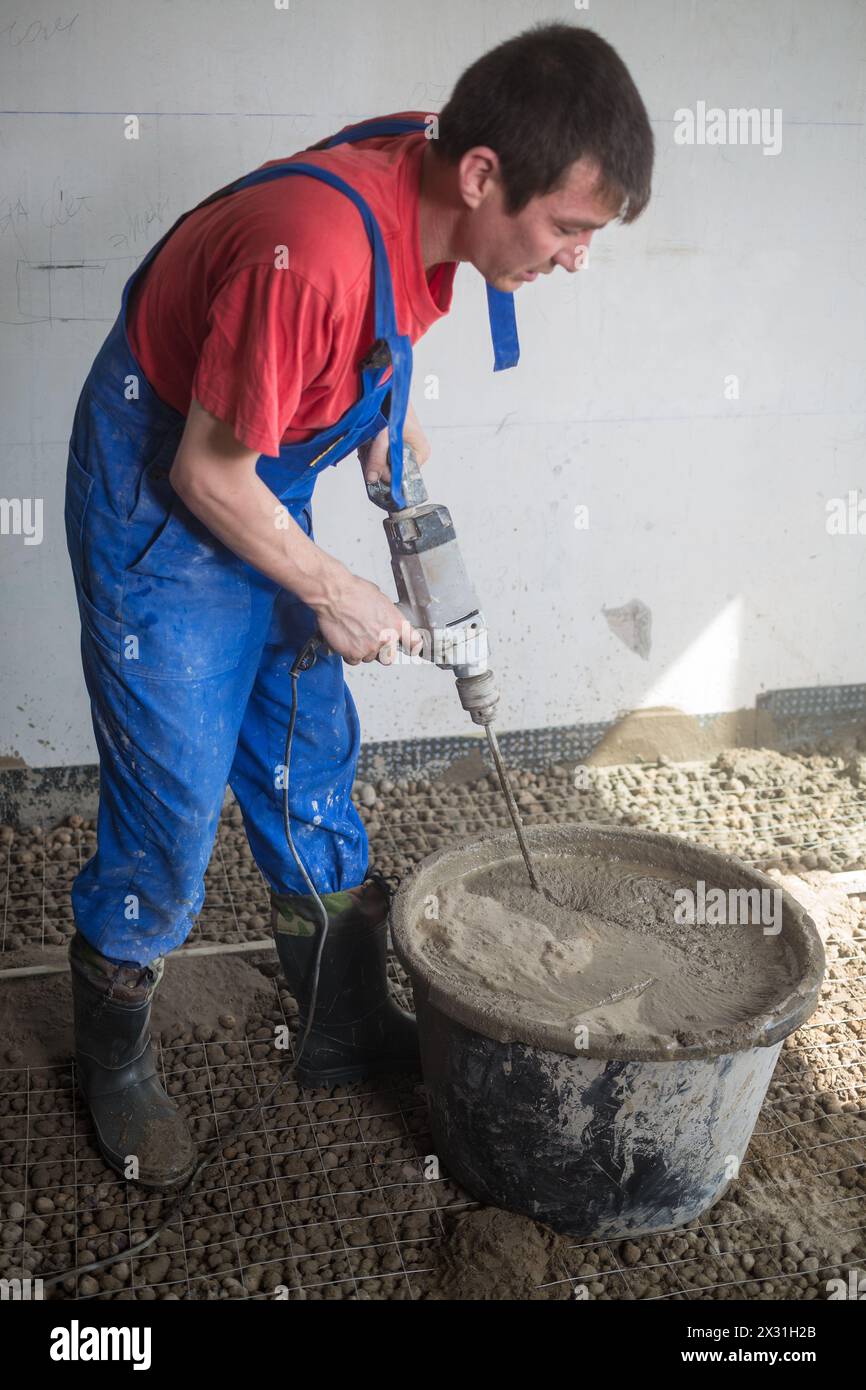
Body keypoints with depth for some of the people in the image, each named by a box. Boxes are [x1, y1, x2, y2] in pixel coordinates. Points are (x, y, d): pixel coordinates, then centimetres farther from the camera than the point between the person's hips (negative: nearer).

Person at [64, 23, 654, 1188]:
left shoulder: (429, 185, -10)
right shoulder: (312, 252, -35)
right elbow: (209, 474, -25)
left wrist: (390, 403, -1)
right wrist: (333, 596, -14)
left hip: (265, 492, 8)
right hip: (161, 508, -8)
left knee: (313, 764, 14)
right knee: (174, 801, -1)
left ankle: (349, 1026, 32)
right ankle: (115, 1068, 24)